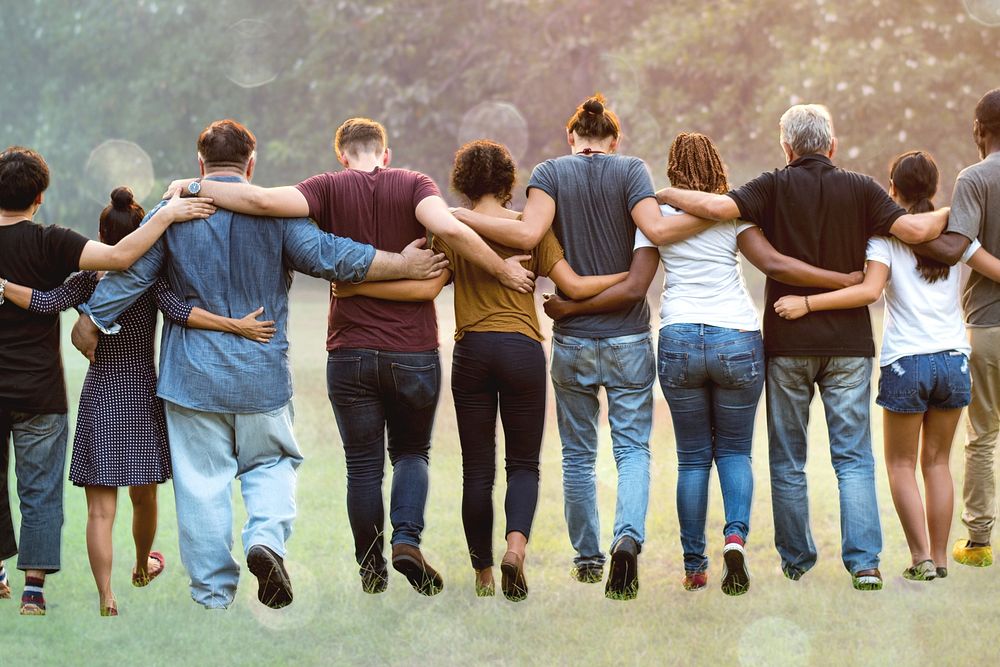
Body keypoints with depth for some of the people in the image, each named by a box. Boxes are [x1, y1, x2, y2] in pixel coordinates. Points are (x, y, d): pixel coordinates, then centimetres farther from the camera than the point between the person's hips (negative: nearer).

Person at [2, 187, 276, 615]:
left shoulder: (89, 280, -6)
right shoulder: (152, 276, -7)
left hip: (99, 397, -1)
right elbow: (178, 311, -23)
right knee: (144, 495, 22)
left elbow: (45, 302, -20)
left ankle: (106, 600, -15)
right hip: (143, 395, 1)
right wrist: (237, 326, -25)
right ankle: (143, 566, 46)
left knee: (100, 508, -4)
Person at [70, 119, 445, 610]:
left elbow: (128, 274, 0)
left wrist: (89, 323, 13)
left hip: (192, 376, 0)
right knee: (271, 463, 16)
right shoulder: (276, 212, -4)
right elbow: (329, 256, -8)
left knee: (201, 482, 5)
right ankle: (267, 538, -13)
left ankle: (213, 596, 6)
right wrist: (404, 265, -1)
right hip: (263, 375, 0)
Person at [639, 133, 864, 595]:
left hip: (679, 340, 0)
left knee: (692, 457, 11)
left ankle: (694, 567, 8)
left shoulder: (659, 211, 4)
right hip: (737, 340, 0)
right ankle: (736, 535, -13)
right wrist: (845, 281, -10)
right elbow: (774, 266, -10)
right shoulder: (733, 212, 0)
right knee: (734, 450, 13)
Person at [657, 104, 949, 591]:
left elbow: (720, 206, -18)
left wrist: (664, 195, -4)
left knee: (788, 459, 11)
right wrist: (952, 212, 9)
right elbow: (915, 229, -9)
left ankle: (796, 560, 16)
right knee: (854, 458, 2)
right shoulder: (860, 190, 0)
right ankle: (864, 562, -10)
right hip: (848, 342, 1)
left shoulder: (775, 188, -3)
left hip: (788, 343, -1)